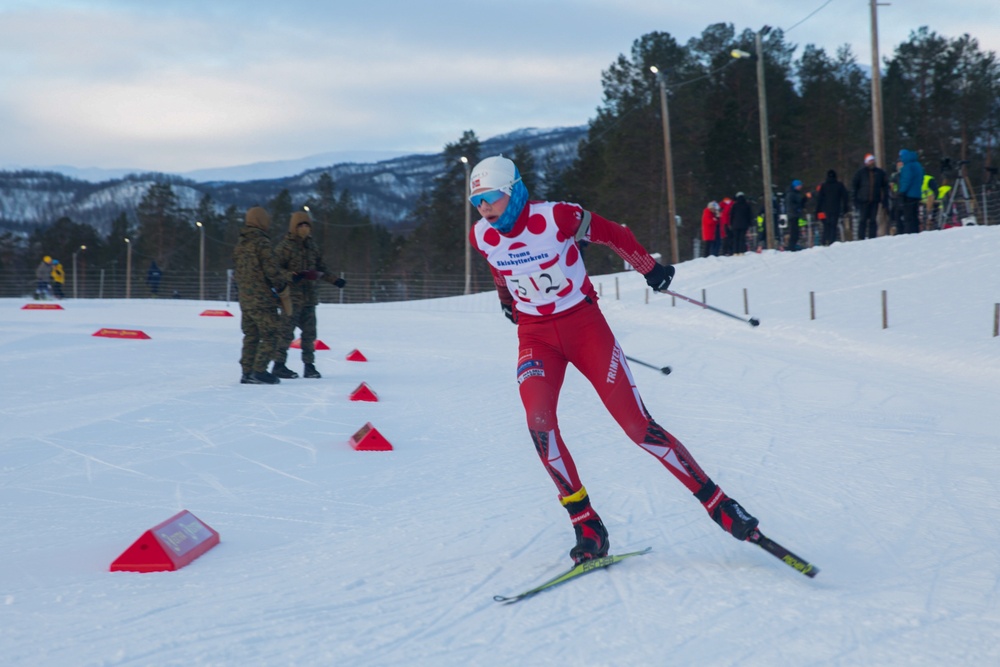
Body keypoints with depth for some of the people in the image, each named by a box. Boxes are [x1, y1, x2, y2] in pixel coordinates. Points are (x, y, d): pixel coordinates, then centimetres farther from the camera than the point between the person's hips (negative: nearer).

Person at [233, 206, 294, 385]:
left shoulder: (240, 244, 12)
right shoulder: (262, 243, -13)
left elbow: (237, 268, 16)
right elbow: (271, 270, -16)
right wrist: (285, 277, 1)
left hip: (245, 299, 8)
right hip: (262, 298, -8)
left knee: (251, 336, 14)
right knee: (271, 335, -2)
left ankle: (247, 372, 12)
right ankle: (259, 371, -9)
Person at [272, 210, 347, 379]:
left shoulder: (312, 246, 16)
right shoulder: (285, 246, -4)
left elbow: (321, 268, 24)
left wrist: (335, 280, 12)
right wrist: (292, 276, -22)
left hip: (310, 296, 6)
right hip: (292, 296, -6)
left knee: (309, 333, 6)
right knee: (287, 331, -8)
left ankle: (309, 365, 12)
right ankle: (279, 364, -2)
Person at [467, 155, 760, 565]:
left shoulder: (556, 217, -19)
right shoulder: (482, 237, -6)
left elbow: (614, 235, -4)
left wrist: (650, 270, 7)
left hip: (584, 324, -3)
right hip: (535, 335, 3)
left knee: (638, 426, -9)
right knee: (538, 418, -25)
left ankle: (717, 503, 4)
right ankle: (586, 525, -13)